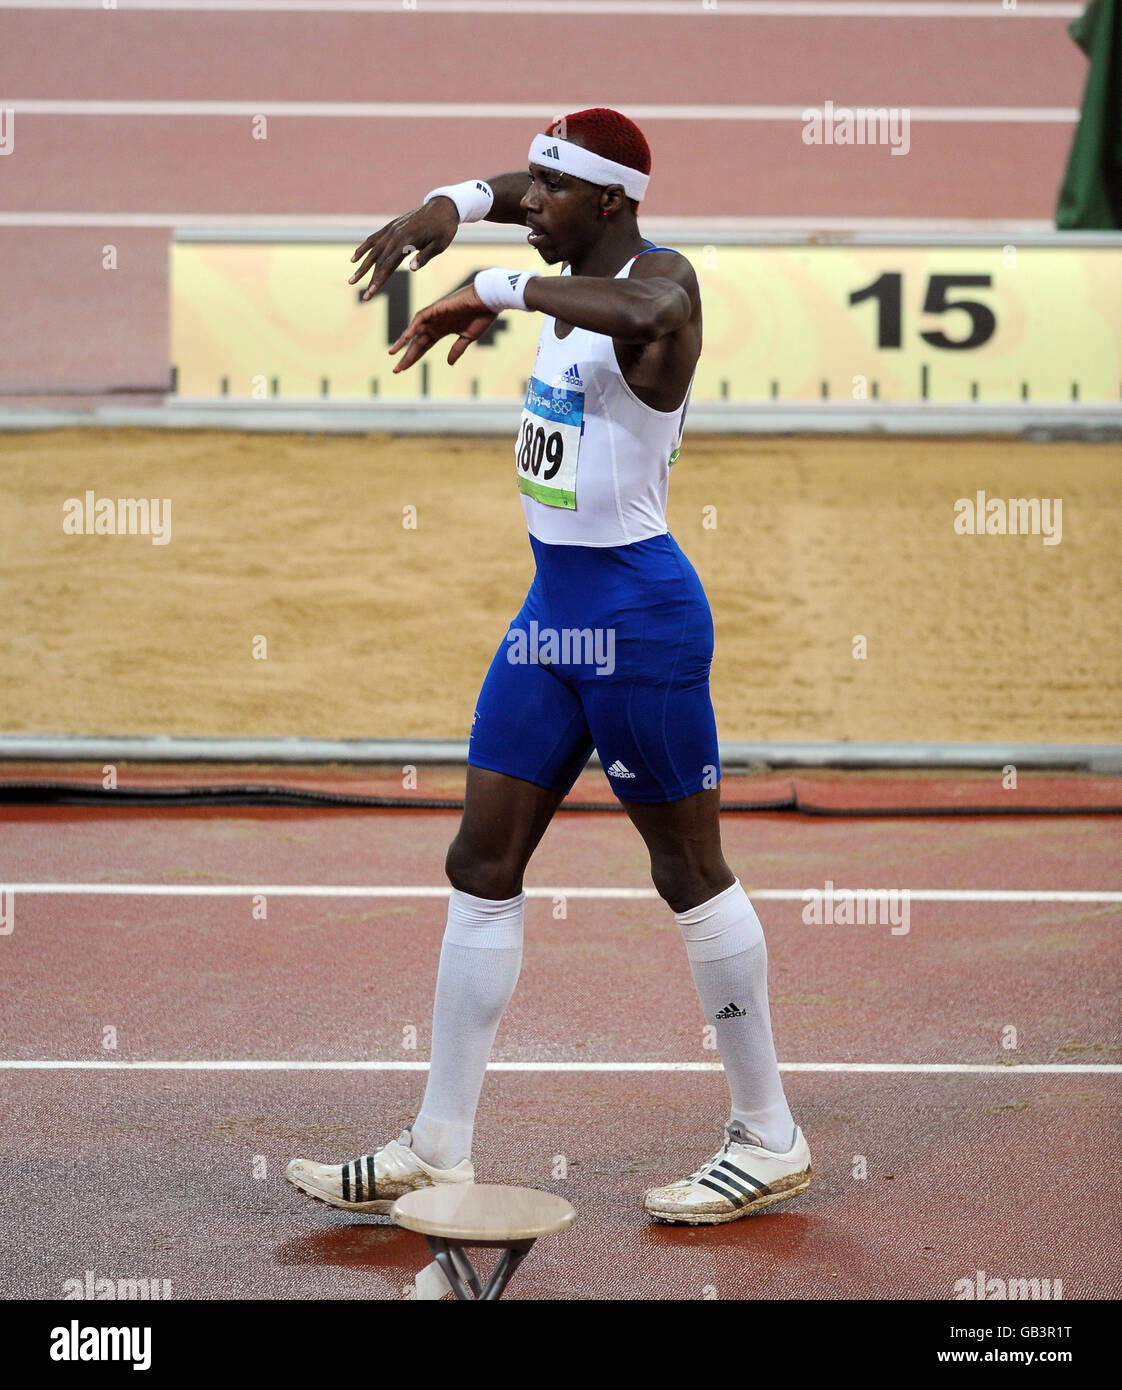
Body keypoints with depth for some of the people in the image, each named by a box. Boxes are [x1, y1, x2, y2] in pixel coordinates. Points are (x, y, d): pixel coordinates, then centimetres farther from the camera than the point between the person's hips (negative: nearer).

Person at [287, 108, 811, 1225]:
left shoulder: (660, 279, -17)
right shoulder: (580, 267, 7)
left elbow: (647, 314, -42)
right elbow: (521, 193, 26)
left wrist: (494, 291, -34)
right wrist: (451, 205, 4)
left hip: (636, 611, -9)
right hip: (551, 608, 9)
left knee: (690, 872, 1)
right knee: (482, 865, 8)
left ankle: (770, 1140, 15)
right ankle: (438, 1148, 14)